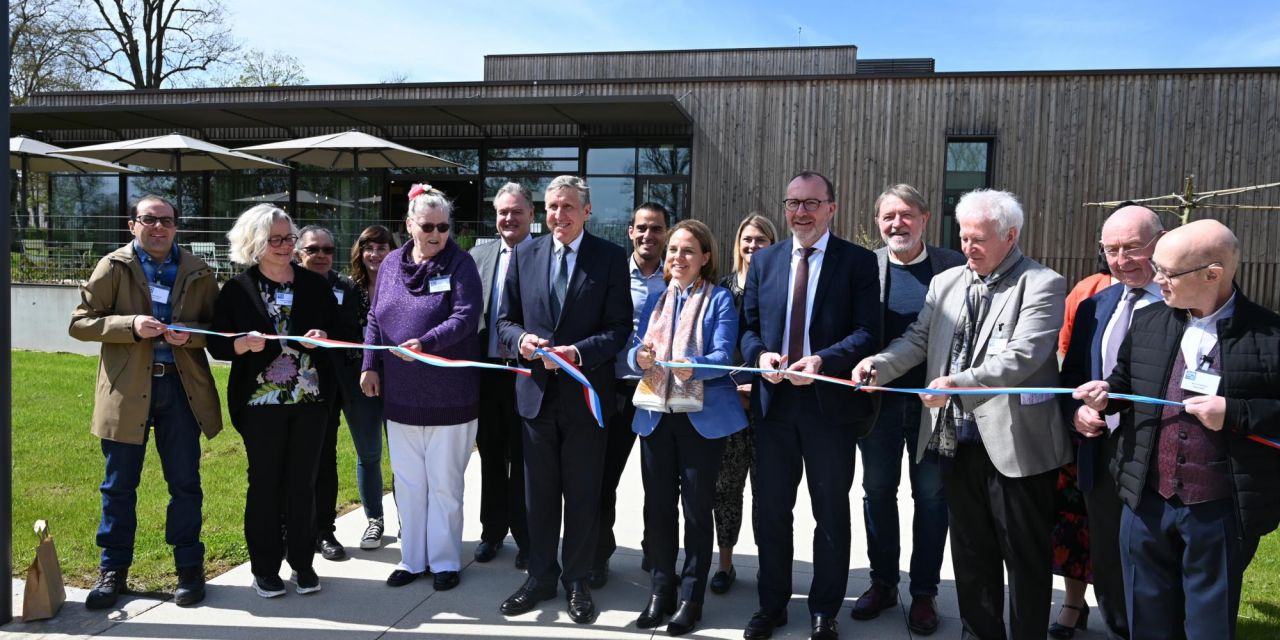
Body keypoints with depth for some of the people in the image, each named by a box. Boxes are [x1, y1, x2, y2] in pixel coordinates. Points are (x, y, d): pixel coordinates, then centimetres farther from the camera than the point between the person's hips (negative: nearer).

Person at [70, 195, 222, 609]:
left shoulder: (198, 272, 5)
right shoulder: (113, 267, 1)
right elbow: (80, 323, -1)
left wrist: (191, 334, -13)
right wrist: (130, 325, -17)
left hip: (181, 387, 1)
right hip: (127, 388, -1)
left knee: (185, 482, 8)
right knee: (118, 485, 9)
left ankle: (189, 567, 20)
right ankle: (113, 570, 23)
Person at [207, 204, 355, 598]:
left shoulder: (315, 285, 5)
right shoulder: (237, 290, 2)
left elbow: (344, 333, 6)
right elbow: (217, 344, -1)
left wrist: (325, 338, -15)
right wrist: (245, 344, -21)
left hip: (310, 400, 1)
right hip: (261, 402, -1)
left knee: (303, 482, 8)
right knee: (265, 483, 6)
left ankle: (302, 562, 21)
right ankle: (265, 566, 20)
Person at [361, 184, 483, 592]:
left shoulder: (460, 264, -6)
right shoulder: (391, 264, 8)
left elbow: (466, 316, -17)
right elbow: (375, 319, 14)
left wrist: (425, 343, -30)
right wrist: (370, 366, 6)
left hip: (449, 397, -5)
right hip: (400, 394, 5)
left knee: (444, 483, 6)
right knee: (407, 482, 13)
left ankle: (444, 561, 20)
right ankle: (413, 558, 27)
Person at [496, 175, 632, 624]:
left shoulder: (610, 257, -4)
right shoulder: (525, 256, 6)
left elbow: (620, 327, -8)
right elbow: (506, 319, 9)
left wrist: (577, 352, -21)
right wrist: (521, 339, -13)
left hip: (585, 393, -3)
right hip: (536, 390, 3)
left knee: (583, 495, 8)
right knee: (539, 493, 14)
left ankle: (577, 582, 24)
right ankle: (540, 577, 30)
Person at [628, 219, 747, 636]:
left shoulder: (720, 299, -2)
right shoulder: (655, 300, 12)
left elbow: (723, 356, -14)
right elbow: (634, 353, 6)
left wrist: (693, 366, -34)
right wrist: (639, 357, -17)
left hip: (702, 417, -4)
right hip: (655, 415, 4)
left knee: (697, 507, 5)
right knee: (658, 505, 9)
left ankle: (690, 597, 16)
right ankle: (661, 589, 23)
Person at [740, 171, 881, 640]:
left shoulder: (858, 261, -3)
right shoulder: (764, 260, 9)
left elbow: (868, 332, -10)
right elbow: (748, 326, 10)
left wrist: (823, 360, -25)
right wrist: (759, 355, -11)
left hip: (830, 402, -3)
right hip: (773, 400, 4)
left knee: (831, 513, 11)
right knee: (772, 510, 13)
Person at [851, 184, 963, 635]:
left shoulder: (953, 267, -4)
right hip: (878, 398, 2)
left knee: (930, 495, 10)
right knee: (878, 491, 13)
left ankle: (924, 592, 26)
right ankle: (883, 582, 31)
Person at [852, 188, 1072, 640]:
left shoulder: (1041, 284, -9)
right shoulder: (945, 283, 10)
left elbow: (1022, 356, -21)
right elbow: (918, 340, 7)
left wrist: (958, 383, -31)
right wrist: (878, 365, -12)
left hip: (1014, 443, -6)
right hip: (956, 440, 6)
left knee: (1025, 556, 9)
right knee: (970, 551, 19)